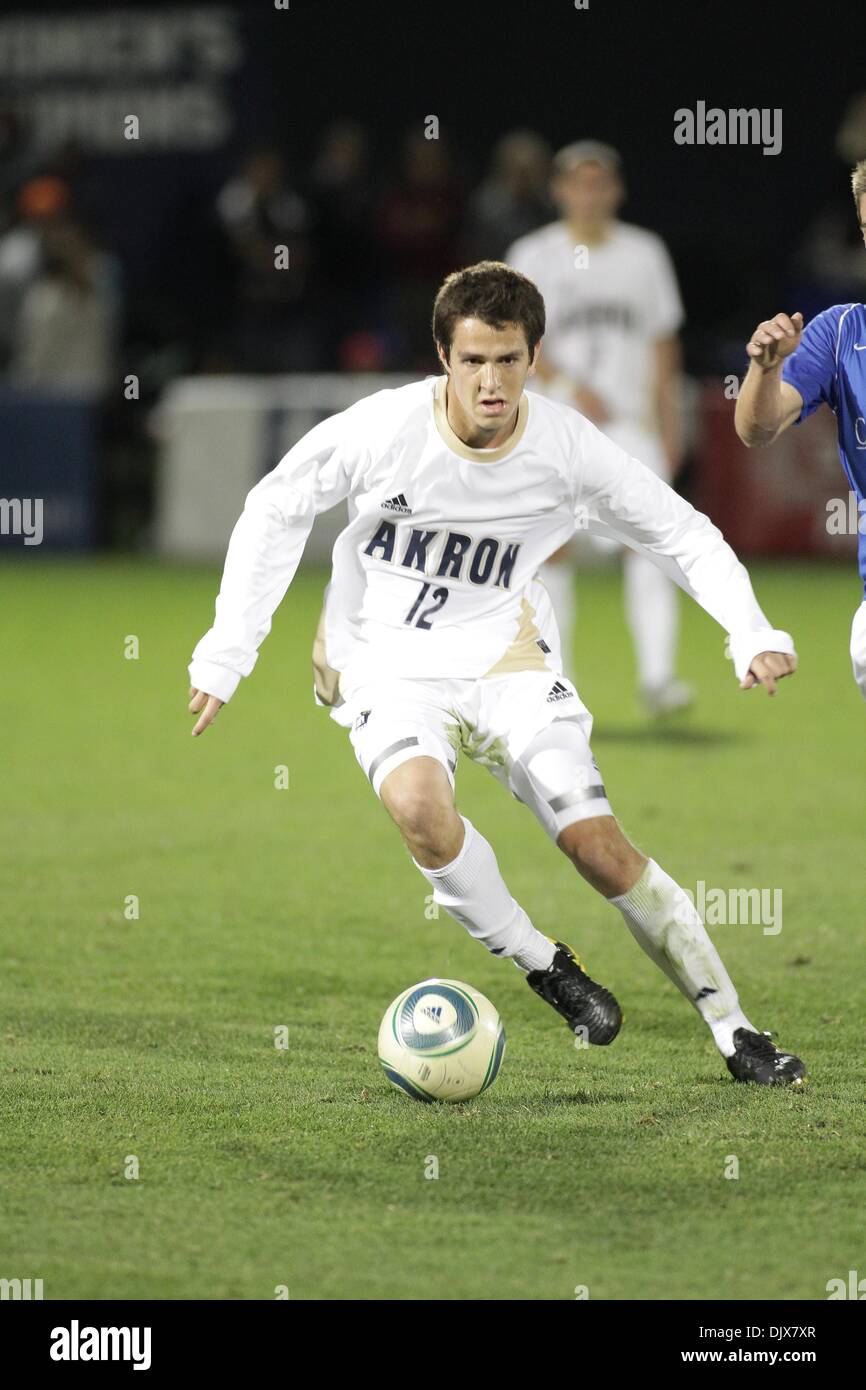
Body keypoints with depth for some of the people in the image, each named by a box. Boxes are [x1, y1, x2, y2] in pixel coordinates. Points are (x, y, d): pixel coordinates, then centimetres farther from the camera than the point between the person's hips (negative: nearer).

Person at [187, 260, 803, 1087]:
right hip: (387, 667, -1)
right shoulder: (384, 428, -18)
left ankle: (736, 1035, -1)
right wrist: (227, 652, -5)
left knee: (598, 845, -13)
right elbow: (275, 510, -3)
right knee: (420, 807, -33)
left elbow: (682, 535, 1)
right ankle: (545, 968, -11)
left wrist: (752, 635, -13)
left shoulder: (568, 449, -12)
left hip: (504, 656, 1)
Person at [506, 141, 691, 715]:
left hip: (629, 418, 1)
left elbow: (662, 341, 15)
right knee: (556, 545, 1)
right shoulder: (536, 254, 3)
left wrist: (669, 417, 9)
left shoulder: (644, 252, 10)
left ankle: (656, 675, -23)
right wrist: (569, 386, -19)